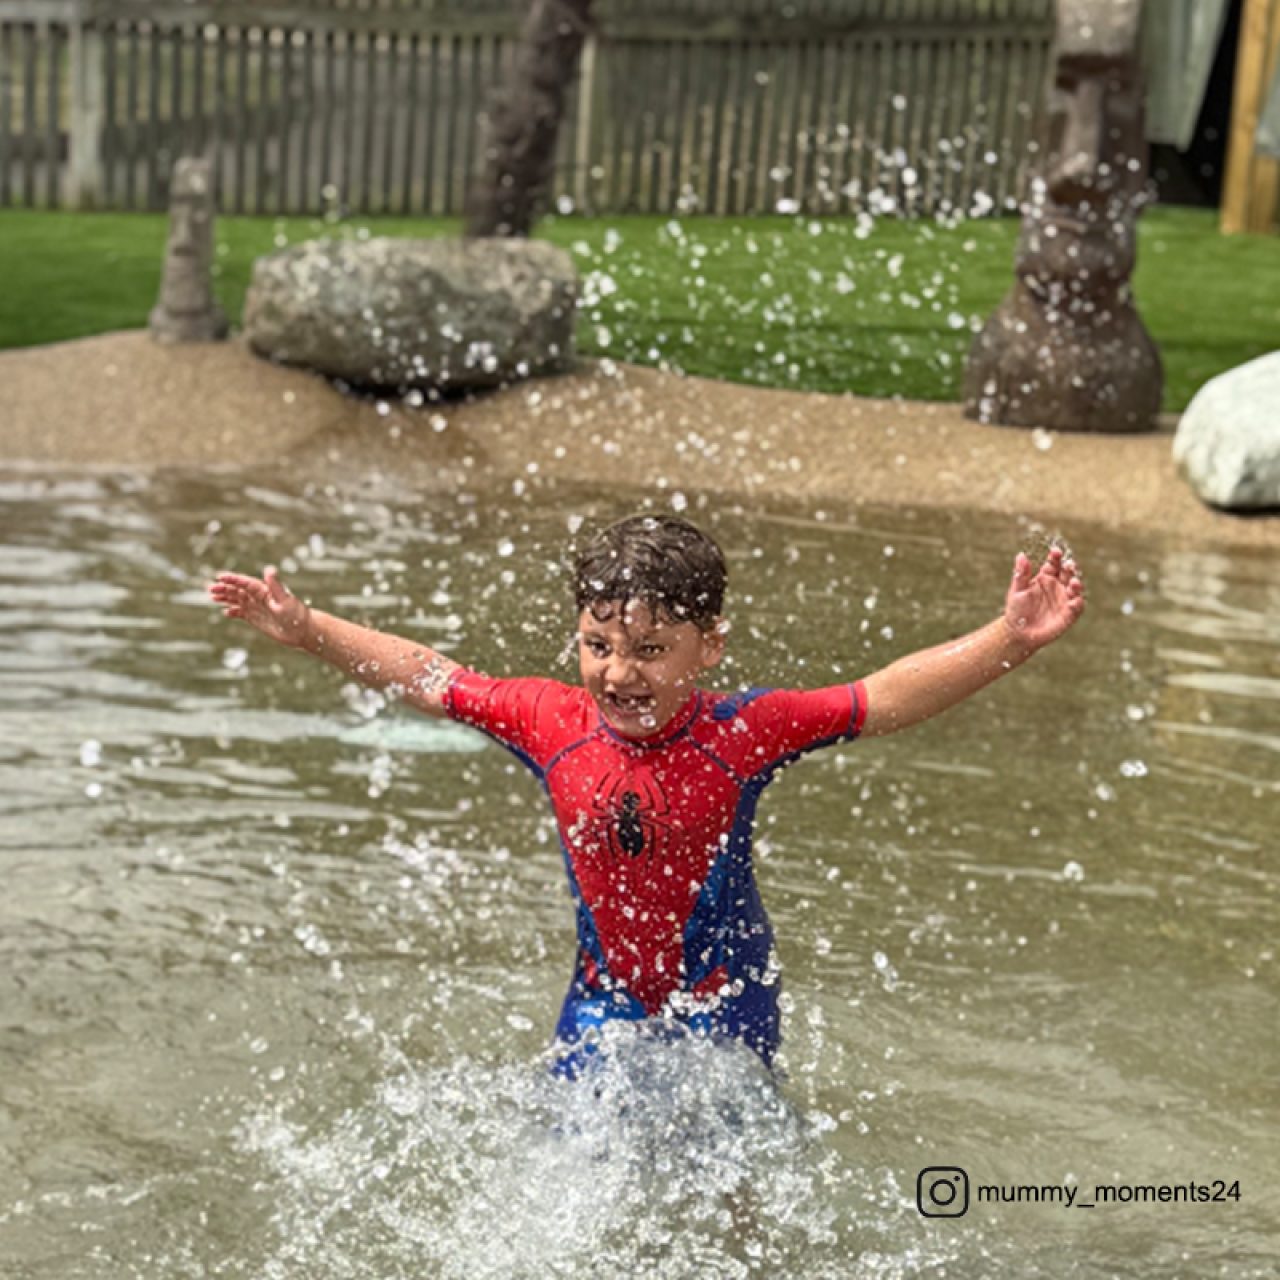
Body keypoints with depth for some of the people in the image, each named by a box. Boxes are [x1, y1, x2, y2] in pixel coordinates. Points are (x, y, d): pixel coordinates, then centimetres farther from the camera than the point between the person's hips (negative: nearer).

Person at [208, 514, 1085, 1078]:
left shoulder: (743, 734, -19)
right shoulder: (554, 726, -11)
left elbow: (885, 701, -22)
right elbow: (429, 678, 1)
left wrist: (1010, 639, -32)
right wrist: (305, 628, 2)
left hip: (722, 1005, -3)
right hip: (606, 1002, 3)